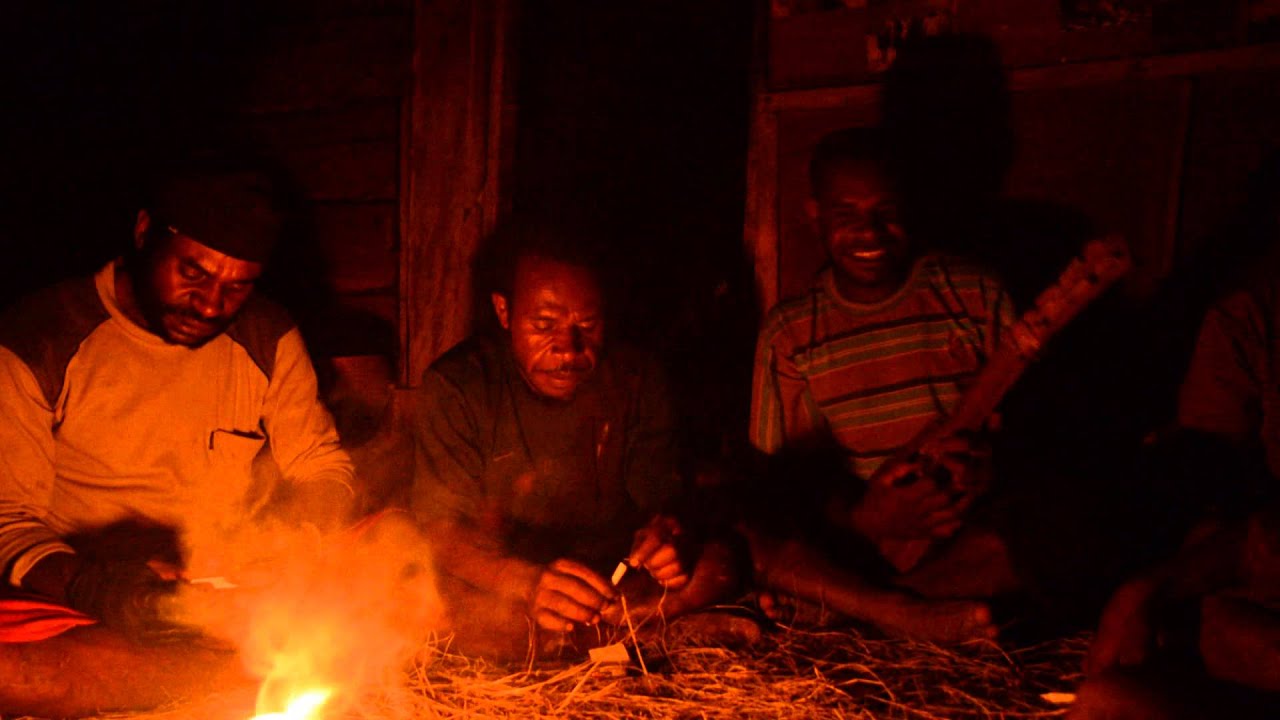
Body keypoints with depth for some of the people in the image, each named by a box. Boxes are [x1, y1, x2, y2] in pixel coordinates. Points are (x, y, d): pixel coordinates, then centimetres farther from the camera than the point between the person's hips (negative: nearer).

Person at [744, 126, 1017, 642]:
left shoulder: (978, 297, 5)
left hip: (969, 539, 0)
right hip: (852, 542, 1)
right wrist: (862, 517, -20)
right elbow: (783, 475, 2)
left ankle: (837, 597, -28)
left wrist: (978, 473, -19)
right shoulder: (789, 333, 5)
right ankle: (921, 617, -31)